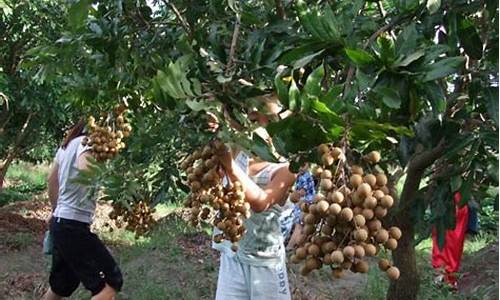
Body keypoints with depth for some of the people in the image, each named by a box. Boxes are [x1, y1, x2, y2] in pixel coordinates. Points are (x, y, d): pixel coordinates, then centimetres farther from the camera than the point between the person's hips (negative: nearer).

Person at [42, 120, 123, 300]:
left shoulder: (68, 143, 15)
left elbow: (52, 180, 24)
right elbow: (84, 167, -35)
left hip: (60, 222, 10)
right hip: (74, 226, -10)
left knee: (60, 285, 23)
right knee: (110, 282, -9)